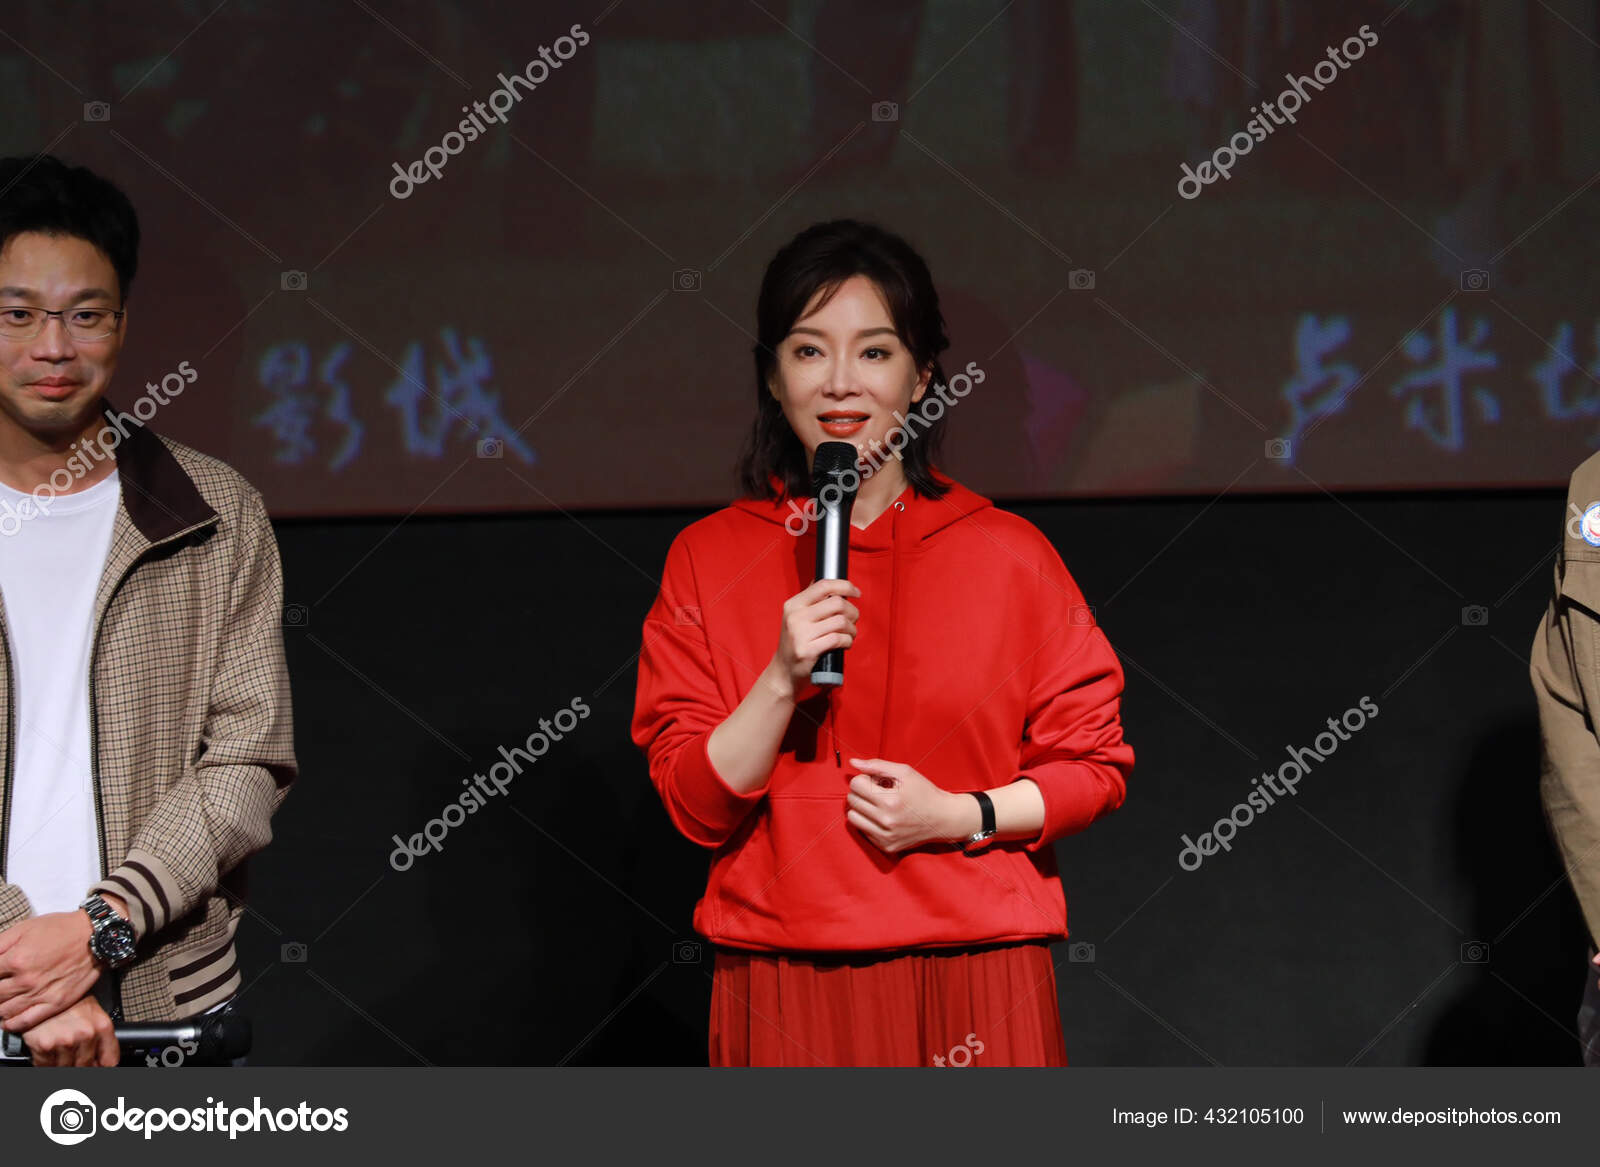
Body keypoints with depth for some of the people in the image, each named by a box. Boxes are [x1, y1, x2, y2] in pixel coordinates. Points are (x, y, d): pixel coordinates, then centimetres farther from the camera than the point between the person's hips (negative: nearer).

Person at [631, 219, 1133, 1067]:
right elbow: (696, 805, 2)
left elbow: (1095, 765, 6)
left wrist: (959, 816, -10)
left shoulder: (1008, 557, 3)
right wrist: (784, 679, -14)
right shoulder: (708, 560, 5)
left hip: (974, 981, 0)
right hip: (785, 987, 1)